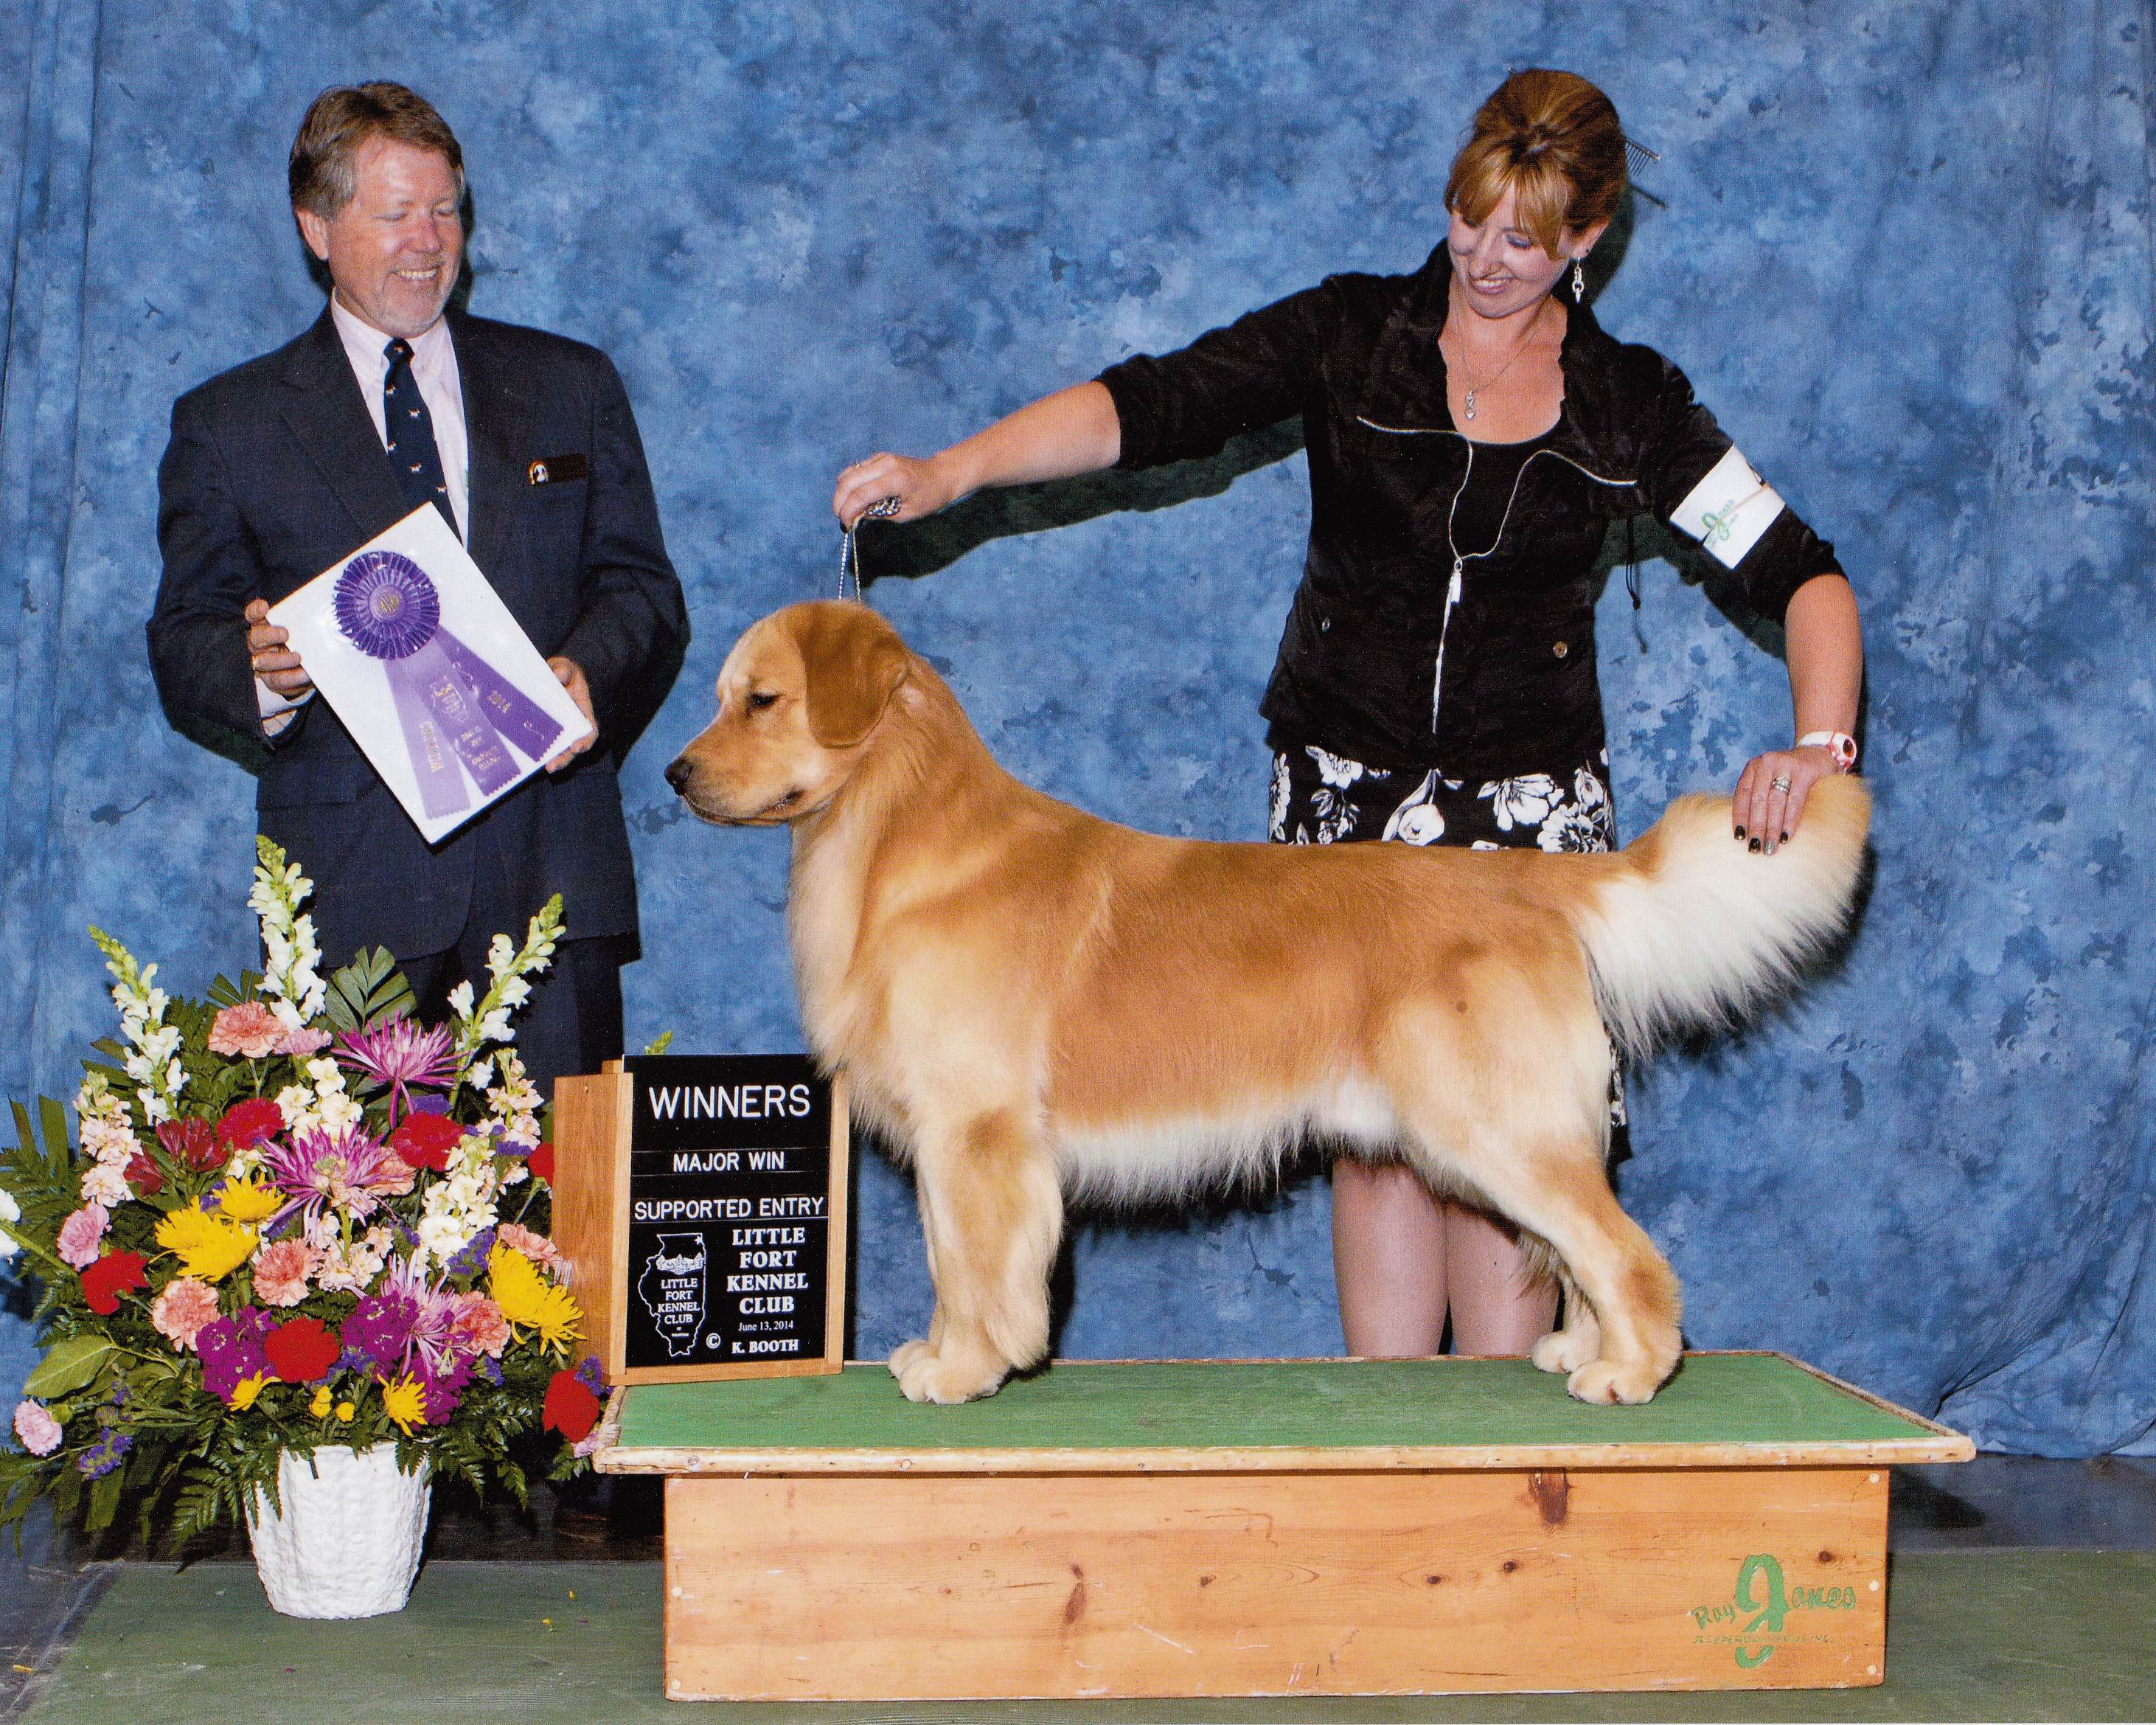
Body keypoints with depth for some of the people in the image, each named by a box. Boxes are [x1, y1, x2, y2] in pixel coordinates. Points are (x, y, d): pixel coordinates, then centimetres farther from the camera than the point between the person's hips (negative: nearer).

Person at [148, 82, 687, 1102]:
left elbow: (642, 588, 12)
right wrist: (264, 673, -14)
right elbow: (185, 646, 9)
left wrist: (589, 672, -10)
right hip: (353, 886, -1)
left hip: (552, 873, 1)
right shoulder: (227, 425, 12)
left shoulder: (571, 387, 16)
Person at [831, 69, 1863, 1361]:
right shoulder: (1352, 337, 1)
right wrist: (952, 470, -22)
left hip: (1529, 812, 0)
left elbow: (1800, 574, 1)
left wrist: (1819, 743, -16)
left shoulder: (1628, 404, 2)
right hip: (1350, 794, 0)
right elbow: (1155, 407, -9)